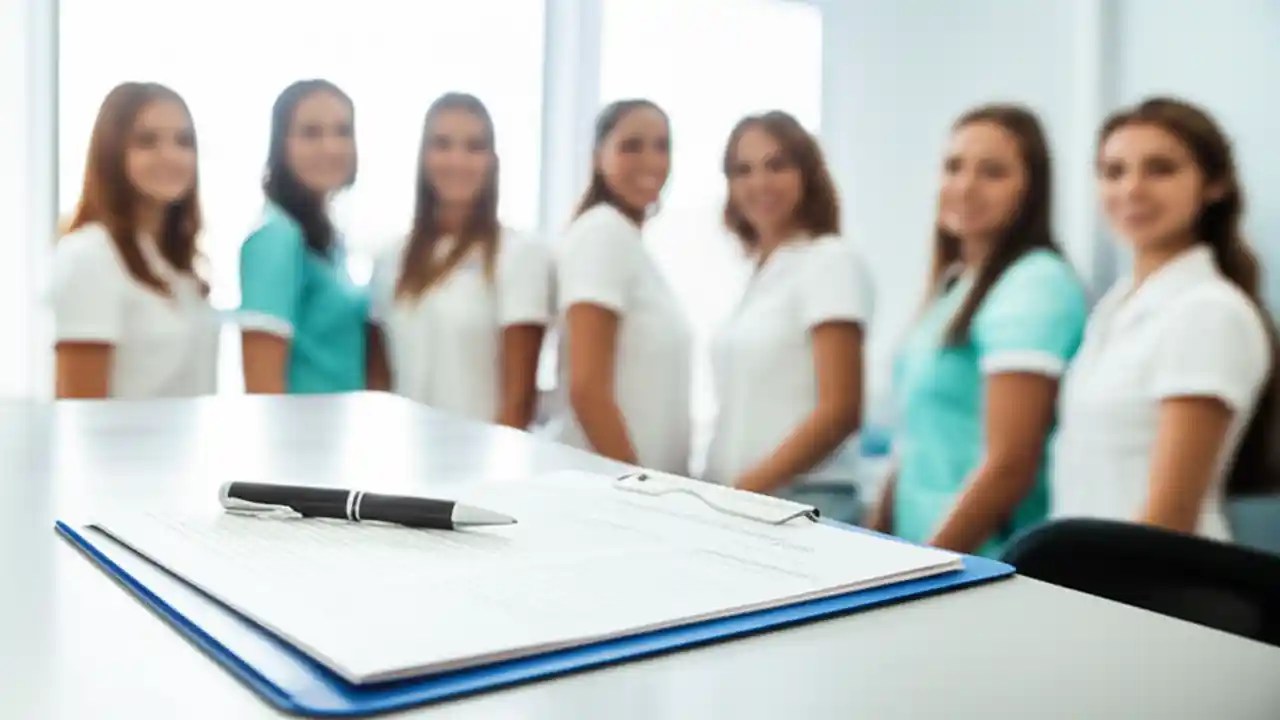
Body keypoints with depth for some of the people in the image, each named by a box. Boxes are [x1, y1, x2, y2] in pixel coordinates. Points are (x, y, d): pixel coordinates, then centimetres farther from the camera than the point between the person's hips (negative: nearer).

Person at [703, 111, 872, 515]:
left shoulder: (830, 261, -7)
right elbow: (746, 412, 12)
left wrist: (746, 490, -16)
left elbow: (840, 411, -14)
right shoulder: (761, 272, 12)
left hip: (801, 502, -6)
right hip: (734, 500, 6)